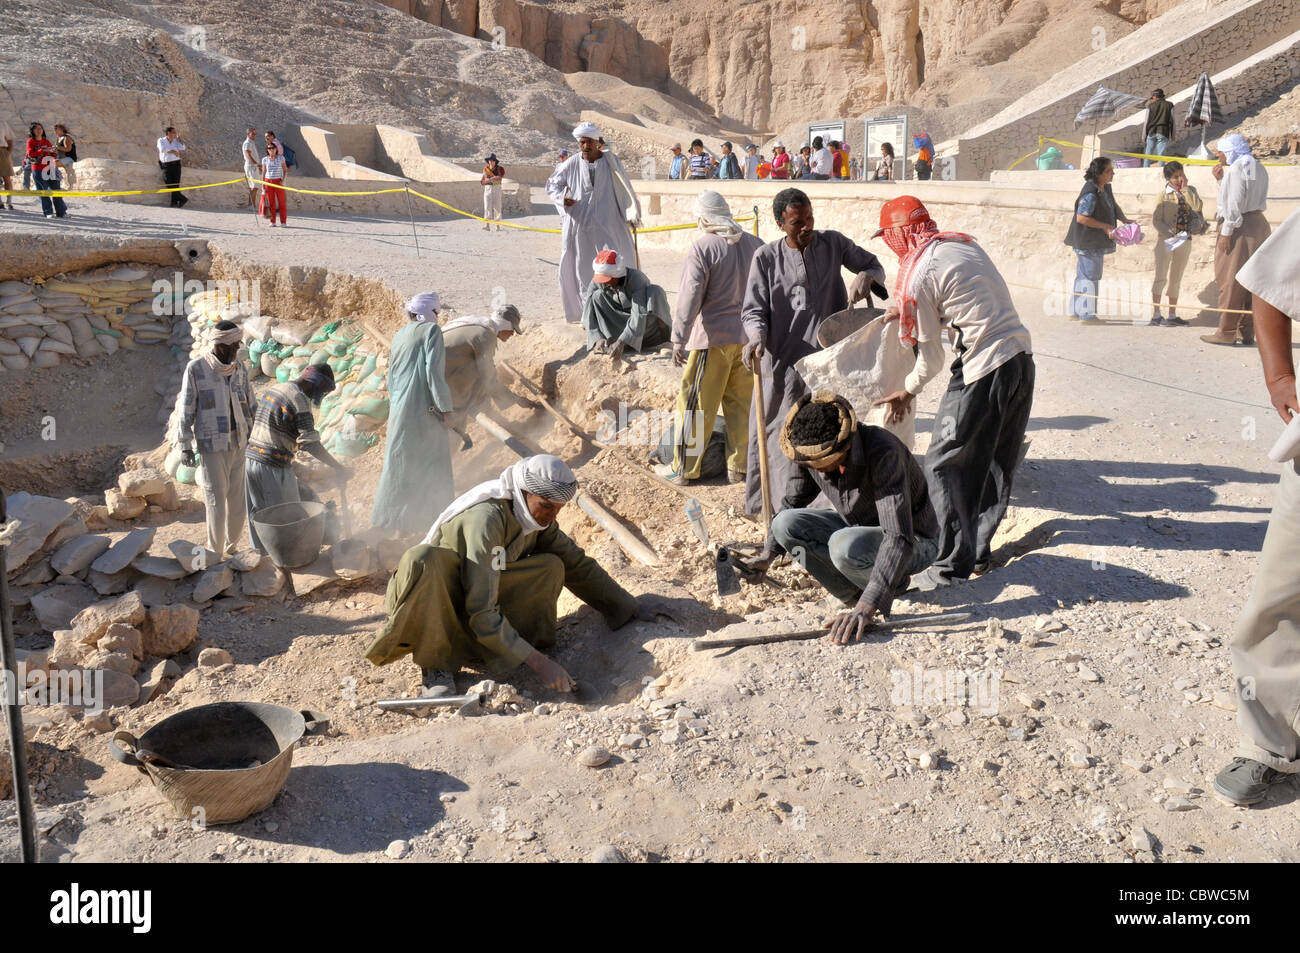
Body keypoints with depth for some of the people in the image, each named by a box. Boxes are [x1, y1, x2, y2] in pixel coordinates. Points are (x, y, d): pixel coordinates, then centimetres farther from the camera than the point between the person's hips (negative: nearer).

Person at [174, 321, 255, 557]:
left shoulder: (240, 367, 4)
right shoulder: (195, 369, -9)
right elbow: (186, 409, -5)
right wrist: (185, 445, -6)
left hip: (239, 444, 5)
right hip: (211, 447, -4)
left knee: (238, 499, 9)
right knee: (216, 502, 0)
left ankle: (231, 548, 27)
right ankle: (216, 553, 15)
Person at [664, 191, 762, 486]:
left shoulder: (703, 247, -11)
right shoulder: (755, 245, 7)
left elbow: (690, 296, -15)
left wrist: (679, 339, -12)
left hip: (711, 338, -6)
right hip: (748, 336, 6)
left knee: (695, 404, 3)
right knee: (741, 403, 13)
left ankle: (684, 469, 9)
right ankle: (738, 468, 18)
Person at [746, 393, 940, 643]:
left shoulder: (883, 453, -34)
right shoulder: (810, 453, -14)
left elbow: (899, 538, -41)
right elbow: (792, 502, 8)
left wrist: (866, 608, -48)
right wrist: (768, 553, -2)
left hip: (915, 541, -7)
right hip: (858, 527, 7)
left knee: (845, 546, -36)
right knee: (786, 524, -15)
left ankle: (894, 586, -4)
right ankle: (853, 598, -4)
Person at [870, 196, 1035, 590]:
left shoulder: (919, 276, -10)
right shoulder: (963, 242, 12)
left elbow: (932, 356, -4)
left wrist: (907, 392, 12)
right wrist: (905, 310, 29)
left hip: (983, 369, -9)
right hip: (1021, 355, 9)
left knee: (945, 465, 2)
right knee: (998, 464, 16)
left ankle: (953, 564, 4)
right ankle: (978, 551, 28)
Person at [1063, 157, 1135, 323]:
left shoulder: (1105, 188, 9)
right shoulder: (1090, 193, -22)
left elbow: (1114, 206, 20)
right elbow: (1081, 217, -24)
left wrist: (1125, 219, 1)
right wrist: (1105, 227, -20)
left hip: (1096, 242, 10)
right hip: (1087, 242, -10)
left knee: (1083, 275, 16)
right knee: (1090, 276, -5)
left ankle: (1076, 312, 25)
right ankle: (1087, 315, 0)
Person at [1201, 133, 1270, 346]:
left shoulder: (1236, 169, -12)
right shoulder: (1259, 168, 16)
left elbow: (1234, 204, -18)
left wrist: (1226, 232, -17)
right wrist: (1221, 178, 13)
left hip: (1239, 227, -9)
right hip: (1258, 225, 9)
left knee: (1230, 281, -6)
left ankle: (1227, 332, -6)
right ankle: (1247, 332, 13)